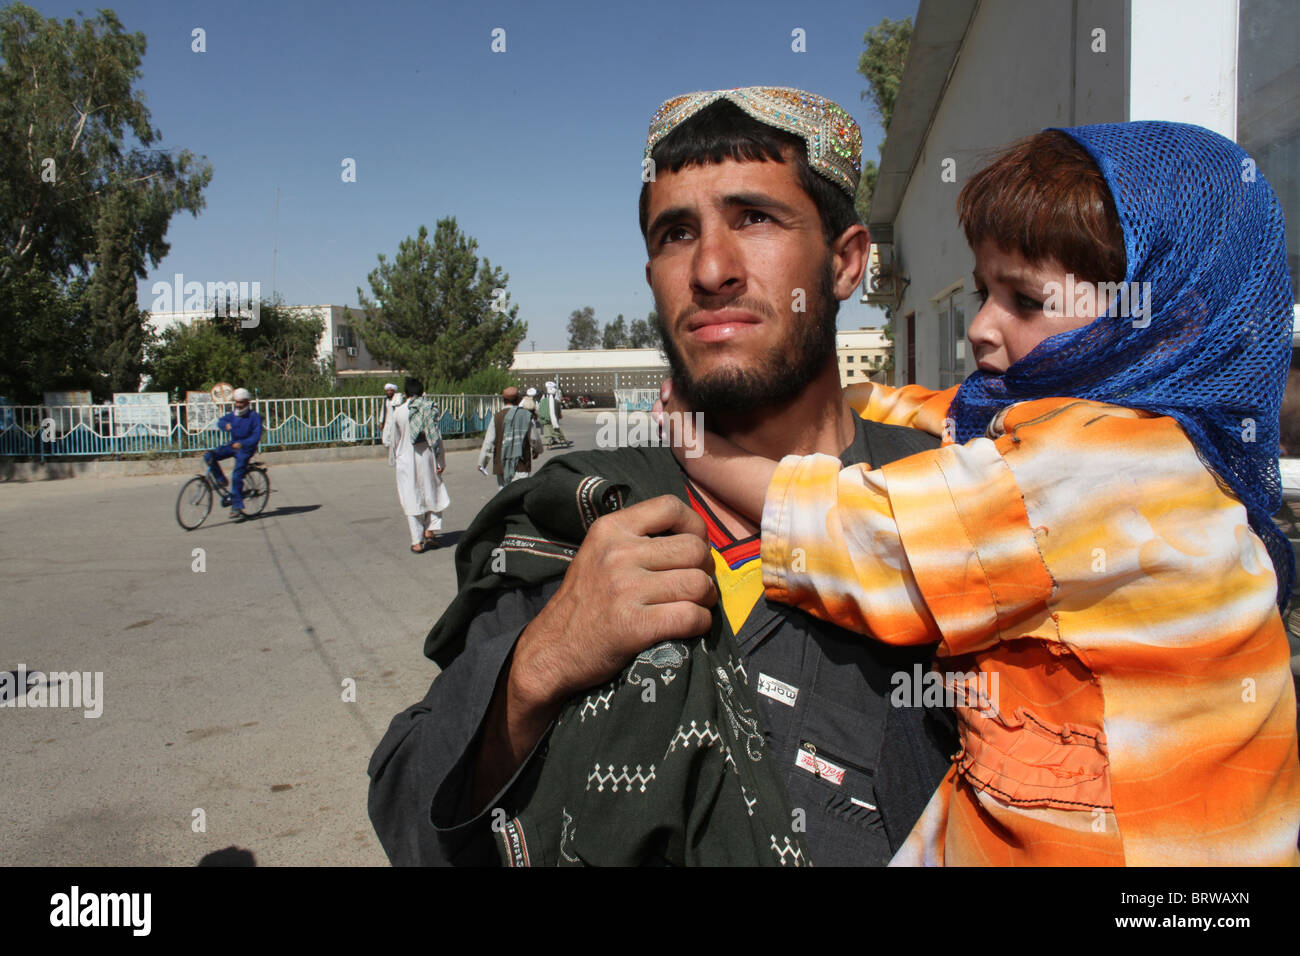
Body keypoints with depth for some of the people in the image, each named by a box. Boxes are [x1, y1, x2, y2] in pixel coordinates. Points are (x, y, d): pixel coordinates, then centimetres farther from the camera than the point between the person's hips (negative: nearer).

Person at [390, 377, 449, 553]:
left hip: (406, 461, -1)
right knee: (433, 494, 17)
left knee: (412, 501, 4)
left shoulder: (398, 412, -4)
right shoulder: (430, 409, -4)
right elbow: (437, 437, -4)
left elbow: (396, 440, 5)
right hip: (427, 458, 1)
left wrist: (395, 459, 20)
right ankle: (430, 530, 5)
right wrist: (441, 461, 1)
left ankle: (417, 542, 4)